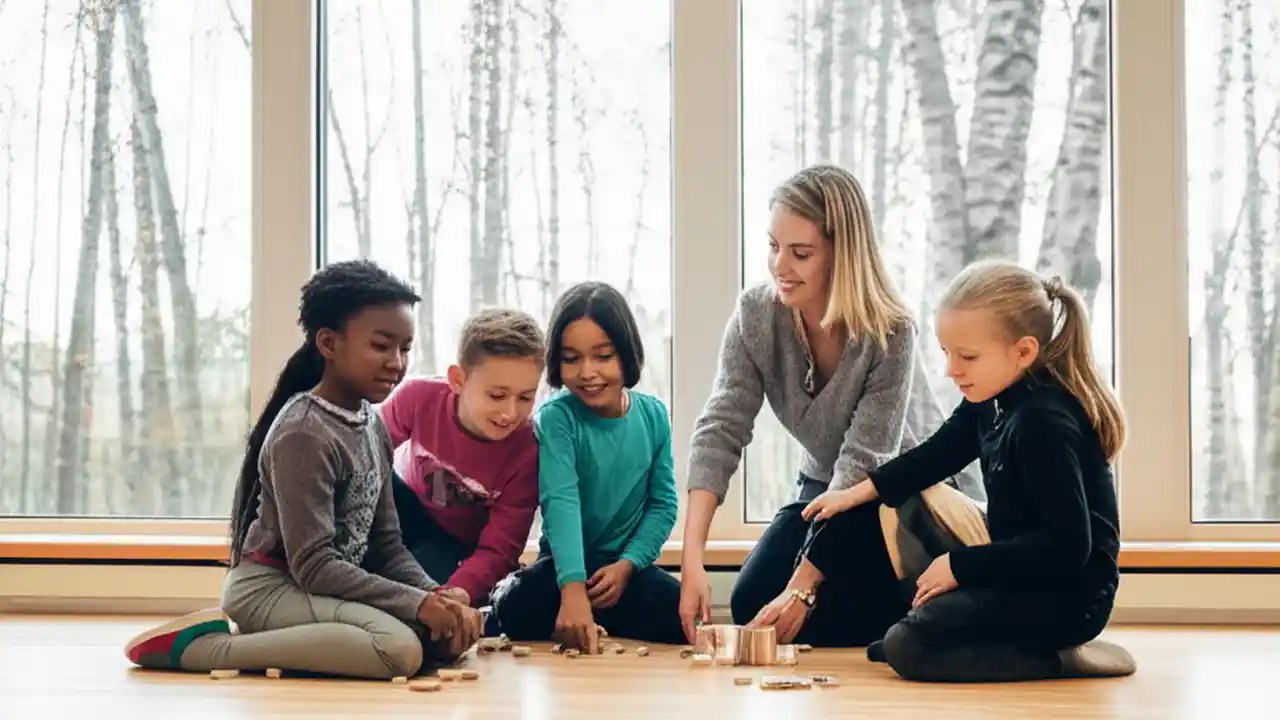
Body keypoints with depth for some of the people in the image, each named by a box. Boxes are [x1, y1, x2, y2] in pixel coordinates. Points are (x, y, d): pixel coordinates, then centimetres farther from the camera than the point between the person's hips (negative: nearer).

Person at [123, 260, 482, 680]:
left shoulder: (374, 426, 8)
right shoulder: (303, 433, -18)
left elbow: (387, 546, 9)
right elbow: (313, 566, -22)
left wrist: (439, 598, -10)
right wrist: (417, 604, -24)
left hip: (331, 589, 8)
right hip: (270, 587, -8)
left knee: (449, 637, -8)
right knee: (400, 648, -31)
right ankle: (202, 645, -19)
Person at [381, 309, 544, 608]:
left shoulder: (528, 449, -32)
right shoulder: (420, 396, -28)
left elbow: (498, 550, -28)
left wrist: (456, 593, -49)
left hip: (458, 549, -1)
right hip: (403, 515, 2)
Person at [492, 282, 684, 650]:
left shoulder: (653, 415, -2)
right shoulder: (557, 417, -15)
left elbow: (663, 503, 3)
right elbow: (561, 502, -28)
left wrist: (627, 565, -13)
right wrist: (573, 590, -40)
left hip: (626, 565, 4)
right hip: (566, 565, -4)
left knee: (681, 616, -25)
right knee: (519, 610, -33)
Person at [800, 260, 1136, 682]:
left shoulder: (1046, 423, -25)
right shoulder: (992, 399, 4)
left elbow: (1069, 544, -27)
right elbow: (937, 454, 20)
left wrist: (961, 567, -22)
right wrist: (859, 493, 10)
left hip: (1069, 594, -10)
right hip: (1021, 574, 10)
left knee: (909, 647, -22)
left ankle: (1063, 662, -14)